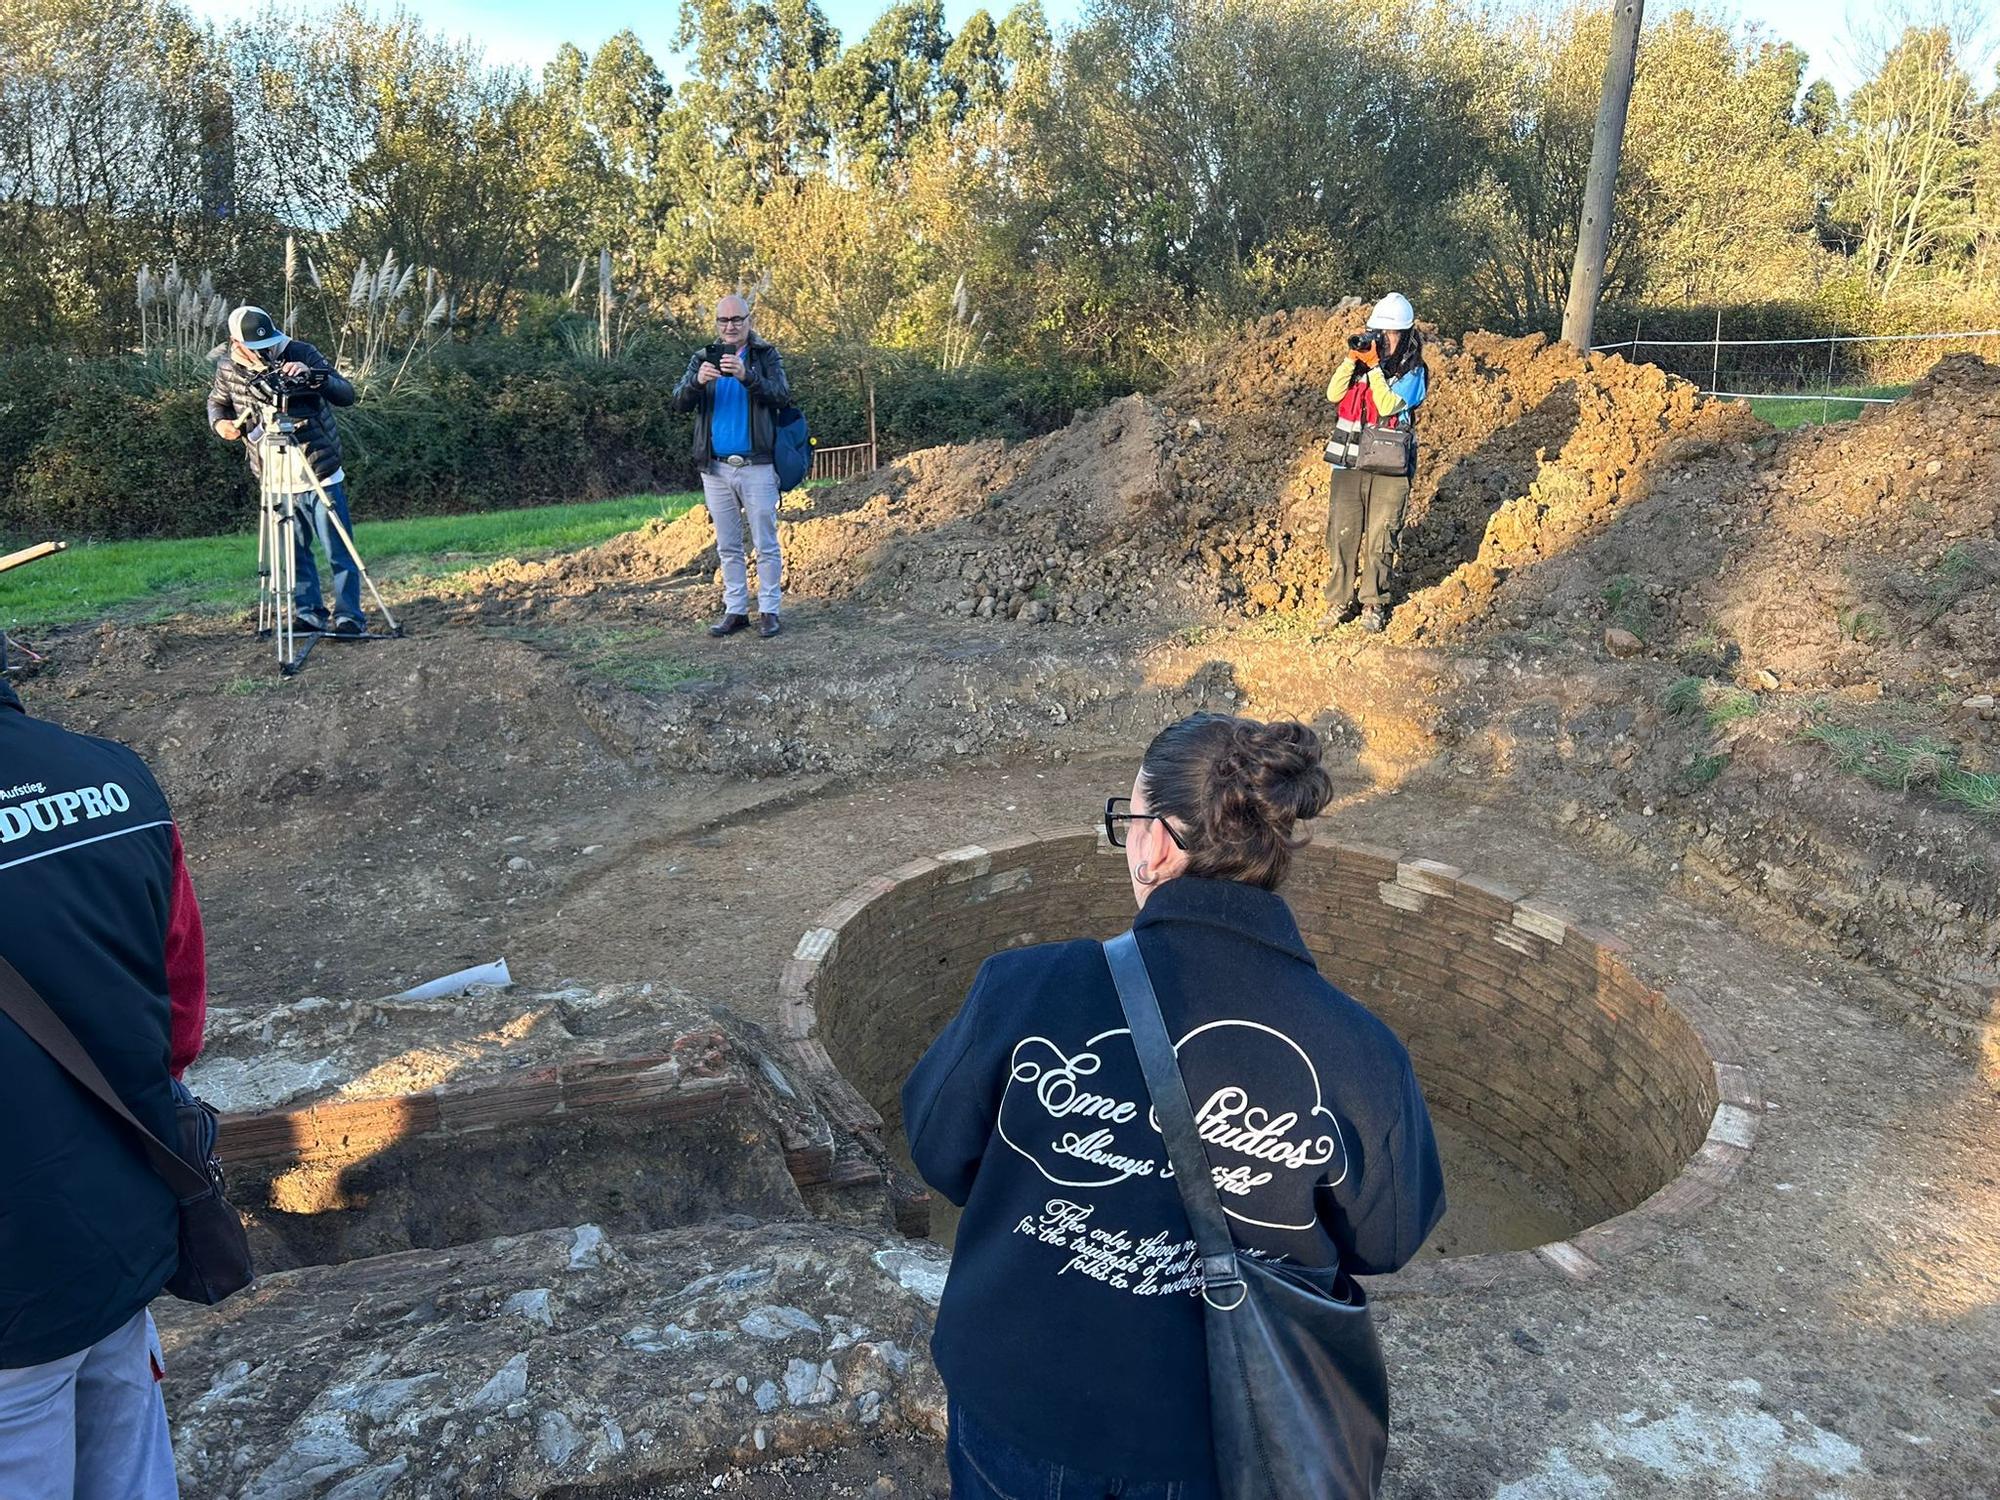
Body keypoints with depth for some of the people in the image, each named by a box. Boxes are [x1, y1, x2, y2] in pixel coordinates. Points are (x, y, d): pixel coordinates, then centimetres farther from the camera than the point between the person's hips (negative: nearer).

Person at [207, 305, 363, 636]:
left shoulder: (301, 353, -11)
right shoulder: (228, 369, -3)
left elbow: (347, 394, -16)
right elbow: (217, 402, 16)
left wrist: (314, 374, -33)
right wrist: (220, 423, -5)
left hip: (321, 474, -3)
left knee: (340, 553, -2)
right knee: (294, 552, 9)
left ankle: (349, 617, 3)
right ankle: (308, 614, 19)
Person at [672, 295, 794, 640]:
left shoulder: (766, 356, 3)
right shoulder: (701, 359, 10)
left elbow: (782, 396, -13)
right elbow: (680, 403, -2)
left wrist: (746, 375, -29)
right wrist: (697, 381, -23)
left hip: (757, 466, -3)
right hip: (715, 469, 3)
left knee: (766, 544, 0)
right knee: (728, 547, 9)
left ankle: (769, 611, 7)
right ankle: (735, 611, 17)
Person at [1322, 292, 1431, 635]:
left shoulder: (1413, 372, -2)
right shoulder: (1361, 361, 10)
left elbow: (1388, 406, -16)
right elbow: (1333, 394, -2)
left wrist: (1374, 366, -17)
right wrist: (1352, 359, -11)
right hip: (1349, 463, 4)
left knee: (1379, 539, 1)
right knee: (1342, 533, 3)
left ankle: (1374, 604, 13)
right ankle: (1340, 601, 13)